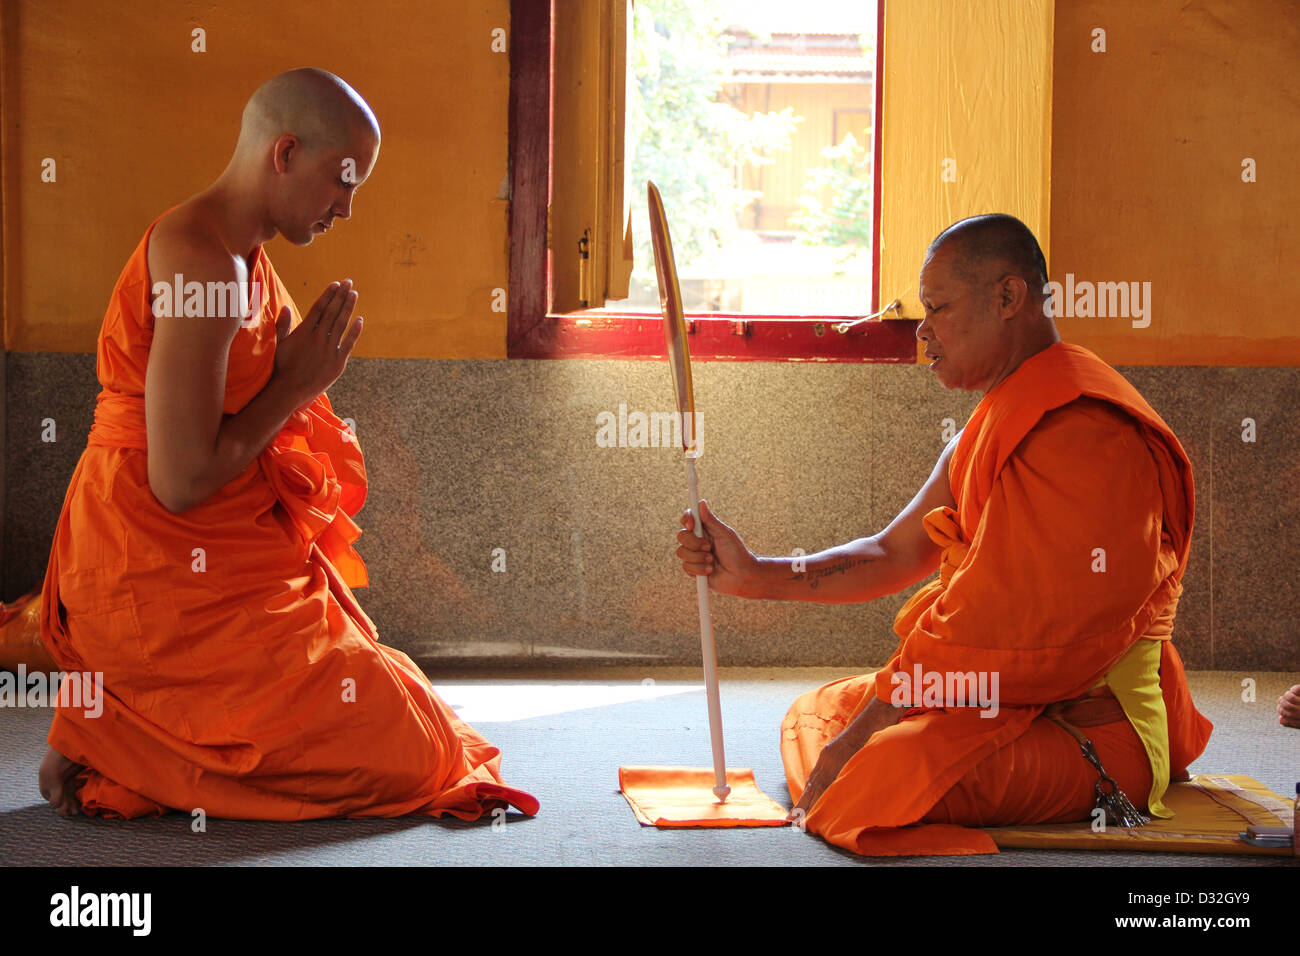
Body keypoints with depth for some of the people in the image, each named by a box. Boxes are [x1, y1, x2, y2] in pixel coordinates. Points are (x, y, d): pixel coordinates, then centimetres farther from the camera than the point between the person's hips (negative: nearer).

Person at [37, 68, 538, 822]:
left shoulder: (242, 256, 14)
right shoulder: (205, 263, -20)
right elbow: (179, 481, -23)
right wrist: (296, 386, -13)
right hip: (168, 581, -10)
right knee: (402, 753, -7)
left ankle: (128, 732, 7)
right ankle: (116, 753, -5)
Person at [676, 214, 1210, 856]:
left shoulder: (1084, 430, -20)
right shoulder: (990, 432, 16)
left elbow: (1005, 622, -24)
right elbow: (896, 554, 16)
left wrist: (863, 733, -20)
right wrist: (753, 575, 4)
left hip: (1093, 725, -11)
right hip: (1006, 697, 11)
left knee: (886, 773, -33)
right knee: (820, 710, 18)